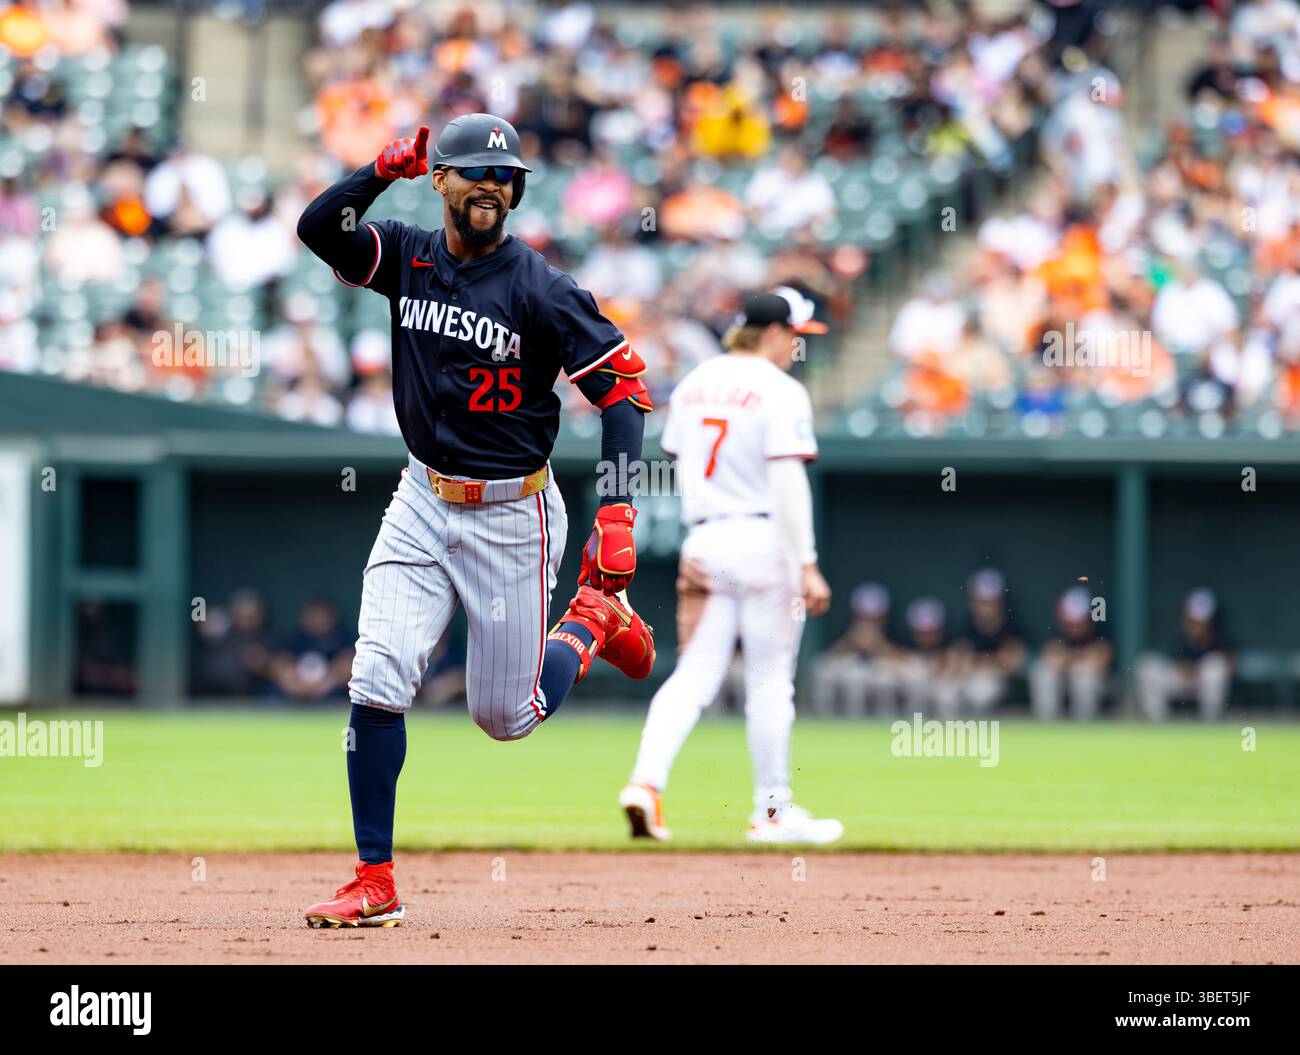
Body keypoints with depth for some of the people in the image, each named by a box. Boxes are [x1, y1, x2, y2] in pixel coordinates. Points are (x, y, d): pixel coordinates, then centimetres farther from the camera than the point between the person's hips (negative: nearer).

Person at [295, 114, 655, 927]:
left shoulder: (540, 290, -13)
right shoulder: (409, 257, 0)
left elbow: (623, 385, -14)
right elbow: (317, 228, -10)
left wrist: (617, 511, -22)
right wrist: (386, 170, -22)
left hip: (512, 516, -3)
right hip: (424, 502, 3)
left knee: (507, 715, 5)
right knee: (378, 680, -11)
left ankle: (594, 622, 36)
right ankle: (375, 884, -6)